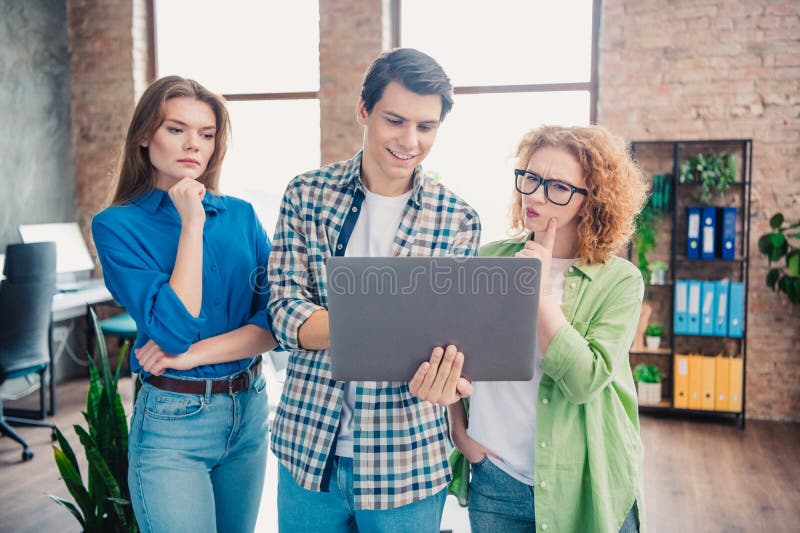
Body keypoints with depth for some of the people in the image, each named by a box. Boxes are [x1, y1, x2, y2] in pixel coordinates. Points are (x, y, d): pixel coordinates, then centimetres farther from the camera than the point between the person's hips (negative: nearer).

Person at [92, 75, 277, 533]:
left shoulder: (241, 215, 2)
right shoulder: (118, 225, -9)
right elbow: (175, 330, -21)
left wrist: (197, 353, -17)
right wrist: (192, 225, -18)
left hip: (251, 409, 5)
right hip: (173, 422, -4)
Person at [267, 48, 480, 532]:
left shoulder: (459, 220, -3)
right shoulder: (307, 194, -2)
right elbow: (286, 314, -9)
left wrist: (438, 375, -30)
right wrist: (388, 326, -26)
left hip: (407, 461, 0)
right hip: (307, 450, 1)